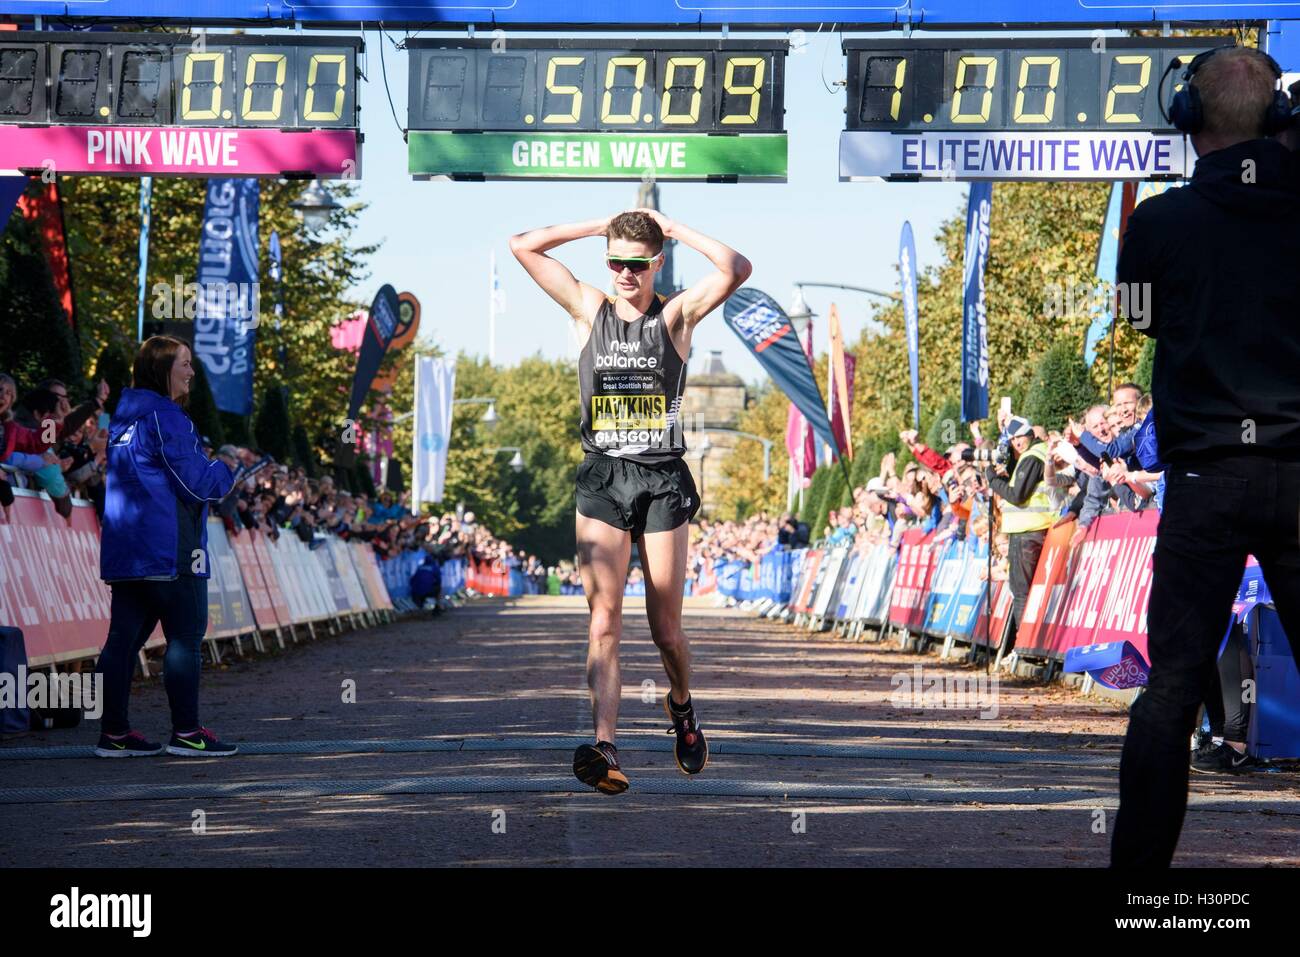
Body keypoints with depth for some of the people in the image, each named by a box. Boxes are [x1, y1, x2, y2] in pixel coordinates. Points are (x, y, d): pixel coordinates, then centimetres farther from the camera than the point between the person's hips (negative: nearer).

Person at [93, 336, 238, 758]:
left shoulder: (124, 418, 17)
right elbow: (198, 482, -15)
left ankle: (114, 733, 7)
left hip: (123, 547, 9)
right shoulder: (165, 417, -12)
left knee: (124, 637, 6)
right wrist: (228, 469, 4)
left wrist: (211, 467, 18)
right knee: (185, 636, -3)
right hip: (170, 547, -9)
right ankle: (186, 732, -2)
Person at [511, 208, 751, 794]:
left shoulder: (676, 315, 2)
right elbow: (523, 247, 1)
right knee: (604, 618, -12)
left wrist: (672, 228, -6)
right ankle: (605, 746, -21)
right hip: (603, 480, 1)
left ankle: (682, 706, 36)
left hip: (663, 480, -1)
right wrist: (600, 225, 3)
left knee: (665, 627, 5)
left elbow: (737, 269, -14)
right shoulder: (589, 310, 6)